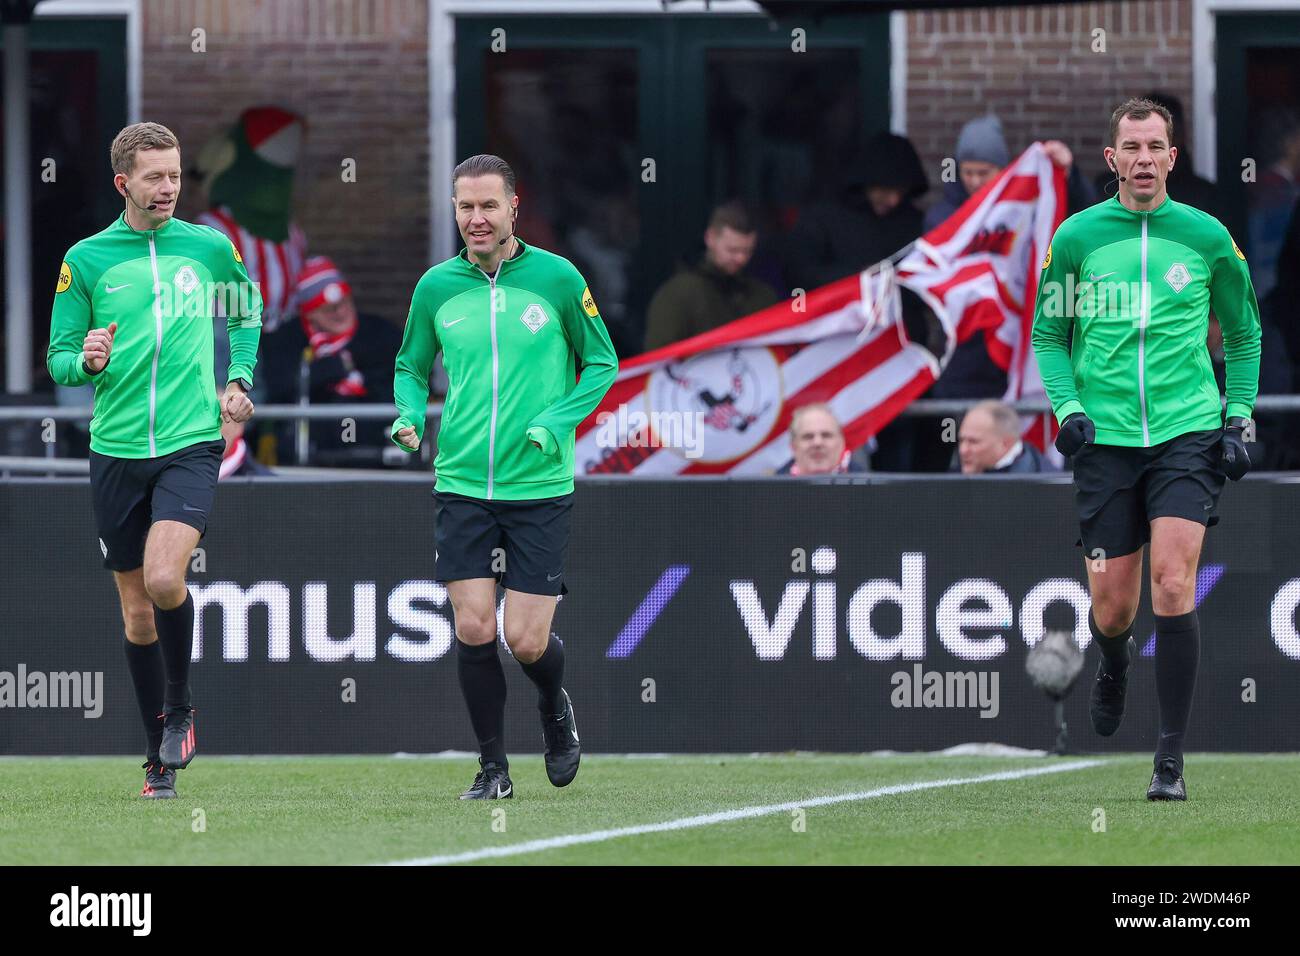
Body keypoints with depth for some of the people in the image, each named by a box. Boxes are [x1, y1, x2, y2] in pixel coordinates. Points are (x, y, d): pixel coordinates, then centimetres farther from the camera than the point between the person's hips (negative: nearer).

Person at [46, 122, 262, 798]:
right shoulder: (86, 260, 2)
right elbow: (58, 358, 4)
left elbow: (247, 312, 24)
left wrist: (239, 380, 10)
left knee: (164, 579, -23)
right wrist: (87, 361, -18)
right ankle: (159, 755, 19)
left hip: (191, 444, -1)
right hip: (116, 452, 1)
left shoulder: (209, 248, 4)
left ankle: (180, 707, 3)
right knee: (136, 611, 6)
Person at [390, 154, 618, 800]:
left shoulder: (557, 278, -3)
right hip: (461, 485, 2)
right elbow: (411, 366, 17)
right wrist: (410, 413, -5)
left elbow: (602, 363, 5)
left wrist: (557, 422, -11)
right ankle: (493, 766, 12)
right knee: (474, 631, -5)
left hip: (540, 486, -2)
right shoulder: (436, 287, 4)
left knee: (526, 641, -5)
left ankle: (555, 708, 30)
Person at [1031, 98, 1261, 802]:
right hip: (1105, 440, 1)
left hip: (1188, 433, -1)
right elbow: (1049, 334, 11)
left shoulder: (1205, 236, 4)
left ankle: (1170, 759, -12)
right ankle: (1114, 667, 41)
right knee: (1112, 608, 2)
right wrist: (1067, 407, -4)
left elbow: (1243, 335, 15)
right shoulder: (1076, 236, 3)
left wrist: (1239, 419, 5)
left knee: (1173, 582, -17)